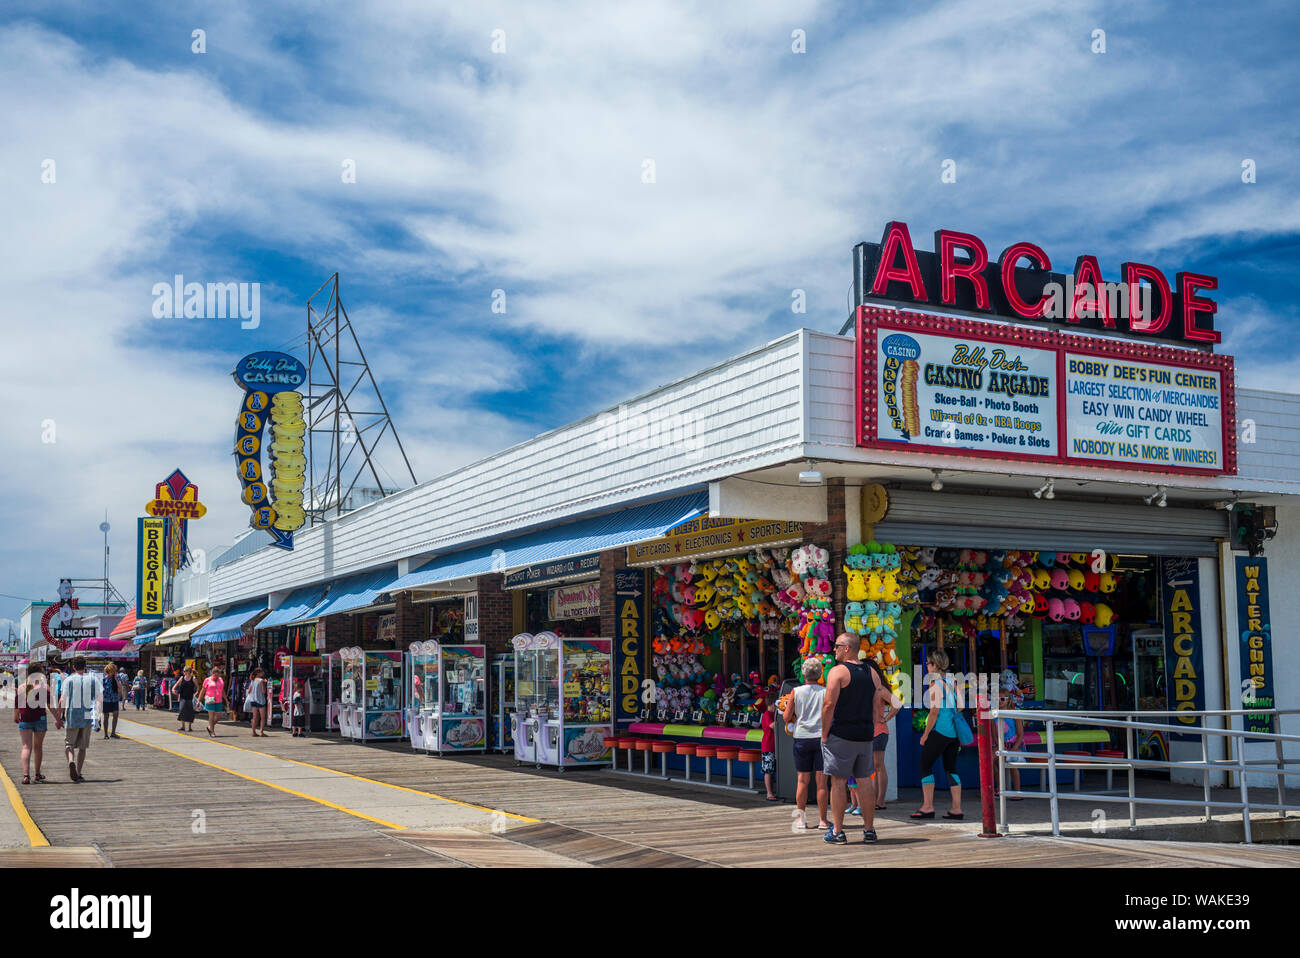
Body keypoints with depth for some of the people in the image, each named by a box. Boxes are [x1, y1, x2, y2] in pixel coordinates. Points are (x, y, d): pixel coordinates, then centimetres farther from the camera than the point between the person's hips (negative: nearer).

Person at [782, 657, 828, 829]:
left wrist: (787, 705, 20)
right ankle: (822, 820, 3)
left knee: (803, 780, 7)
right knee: (821, 781, 1)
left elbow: (786, 717, 0)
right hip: (821, 737, -1)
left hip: (801, 737, 1)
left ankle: (800, 818, 11)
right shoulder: (825, 692, 0)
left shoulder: (796, 692, 0)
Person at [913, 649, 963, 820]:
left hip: (940, 730, -8)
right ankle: (956, 807, 7)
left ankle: (928, 806, -3)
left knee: (925, 765, 0)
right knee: (950, 768, 10)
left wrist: (925, 734, -9)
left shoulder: (935, 684, -12)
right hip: (954, 731, 8)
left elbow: (934, 711, -15)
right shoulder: (952, 681, 11)